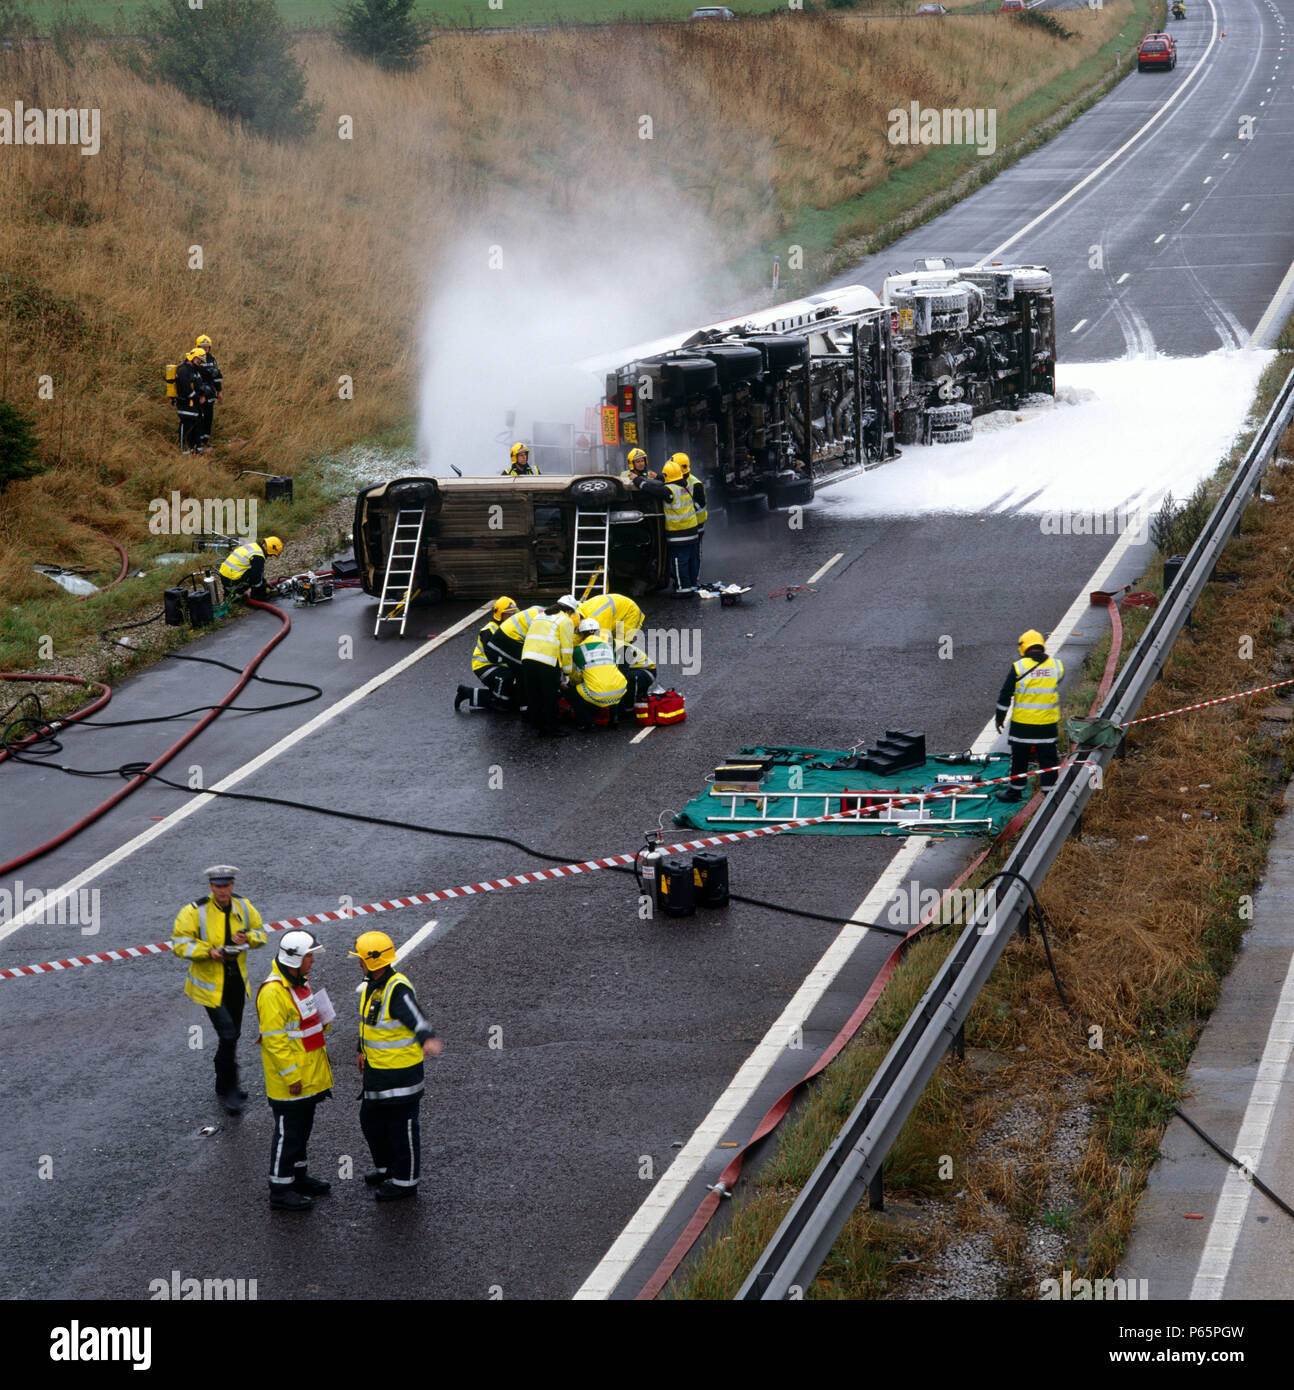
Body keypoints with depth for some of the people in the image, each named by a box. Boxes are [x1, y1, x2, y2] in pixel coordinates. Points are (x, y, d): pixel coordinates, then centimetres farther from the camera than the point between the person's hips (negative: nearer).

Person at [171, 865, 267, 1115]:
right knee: (228, 1035, -12)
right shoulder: (195, 911, -15)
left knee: (232, 1034, 17)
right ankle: (229, 1090, 0)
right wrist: (209, 951, -27)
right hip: (210, 985, -6)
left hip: (237, 982, 6)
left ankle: (224, 1085, 36)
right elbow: (180, 944, -14)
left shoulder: (243, 907, 1)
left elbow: (260, 933, 12)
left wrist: (247, 938, -12)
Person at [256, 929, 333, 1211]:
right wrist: (291, 1076, -23)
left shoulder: (301, 982, 8)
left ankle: (299, 1175, 36)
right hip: (288, 1082, -10)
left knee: (303, 1127, 22)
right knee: (288, 1132, 0)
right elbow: (274, 1040, -24)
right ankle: (280, 1189, 9)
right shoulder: (274, 992, -24)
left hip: (309, 1077, 10)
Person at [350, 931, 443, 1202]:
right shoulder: (372, 984, 3)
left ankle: (405, 1181, 19)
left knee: (401, 1126, 5)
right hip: (377, 1069, 9)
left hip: (400, 1073, -9)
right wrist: (362, 1051, 27)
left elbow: (417, 1021, -41)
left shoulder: (398, 990, -27)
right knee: (371, 1119, 21)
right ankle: (386, 1167, 41)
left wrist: (427, 1040, -61)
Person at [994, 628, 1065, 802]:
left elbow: (1005, 695, -4)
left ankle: (1015, 791, 23)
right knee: (1048, 759, 9)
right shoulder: (1057, 665, -2)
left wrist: (999, 717, 7)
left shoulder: (1018, 667, -9)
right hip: (1048, 723, 1)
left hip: (1022, 723, -1)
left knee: (1019, 760, 12)